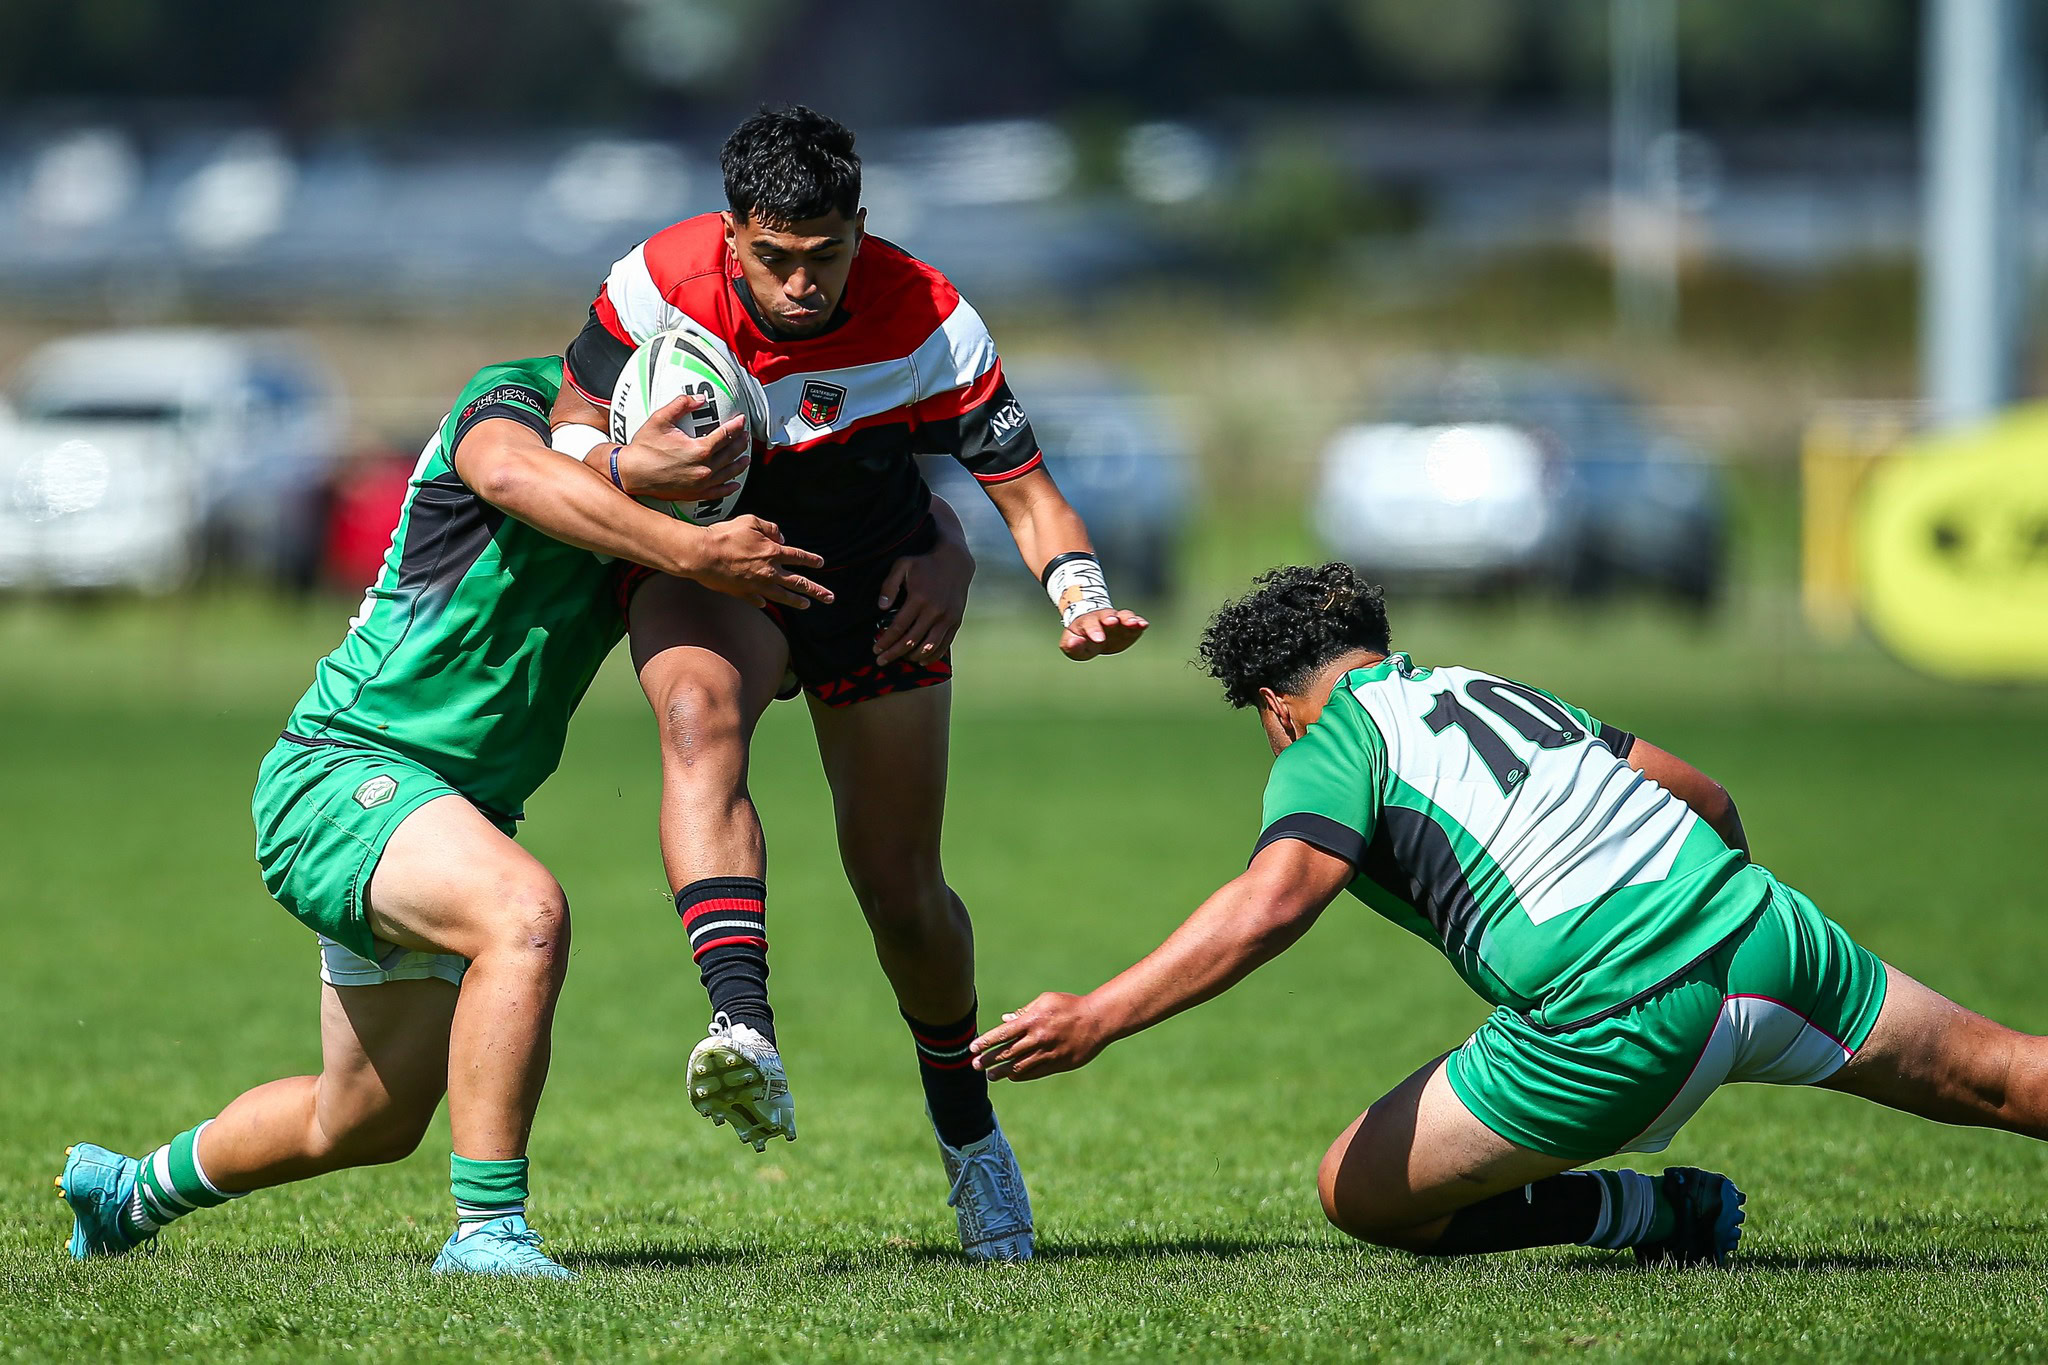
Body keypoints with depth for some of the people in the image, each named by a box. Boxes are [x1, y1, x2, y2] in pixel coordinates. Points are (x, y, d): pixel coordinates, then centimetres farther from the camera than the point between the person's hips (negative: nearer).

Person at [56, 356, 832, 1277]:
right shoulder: (514, 397, -13)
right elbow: (509, 473, -38)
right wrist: (689, 550, -45)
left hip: (460, 810, 9)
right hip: (339, 774, -9)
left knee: (366, 1125, 19)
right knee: (525, 913, -36)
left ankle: (129, 1192, 44)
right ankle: (487, 1232, -34)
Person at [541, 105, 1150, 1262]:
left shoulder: (926, 320, -23)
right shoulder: (660, 286, -22)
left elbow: (1024, 485, -18)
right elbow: (566, 437, -12)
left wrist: (1081, 595, -37)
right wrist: (635, 471, -35)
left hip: (876, 580, 0)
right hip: (710, 568, 0)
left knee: (901, 888, 3)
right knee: (700, 712, -35)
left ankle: (967, 1124, 32)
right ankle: (744, 1032, -50)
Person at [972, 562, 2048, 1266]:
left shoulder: (1332, 746, 5)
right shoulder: (1497, 689, 25)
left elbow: (1270, 907, -14)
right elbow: (1709, 800, 26)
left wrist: (1097, 1018, -13)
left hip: (1618, 1019, -6)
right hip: (1760, 928, 6)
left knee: (1357, 1191, 6)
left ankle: (1667, 1218, 6)